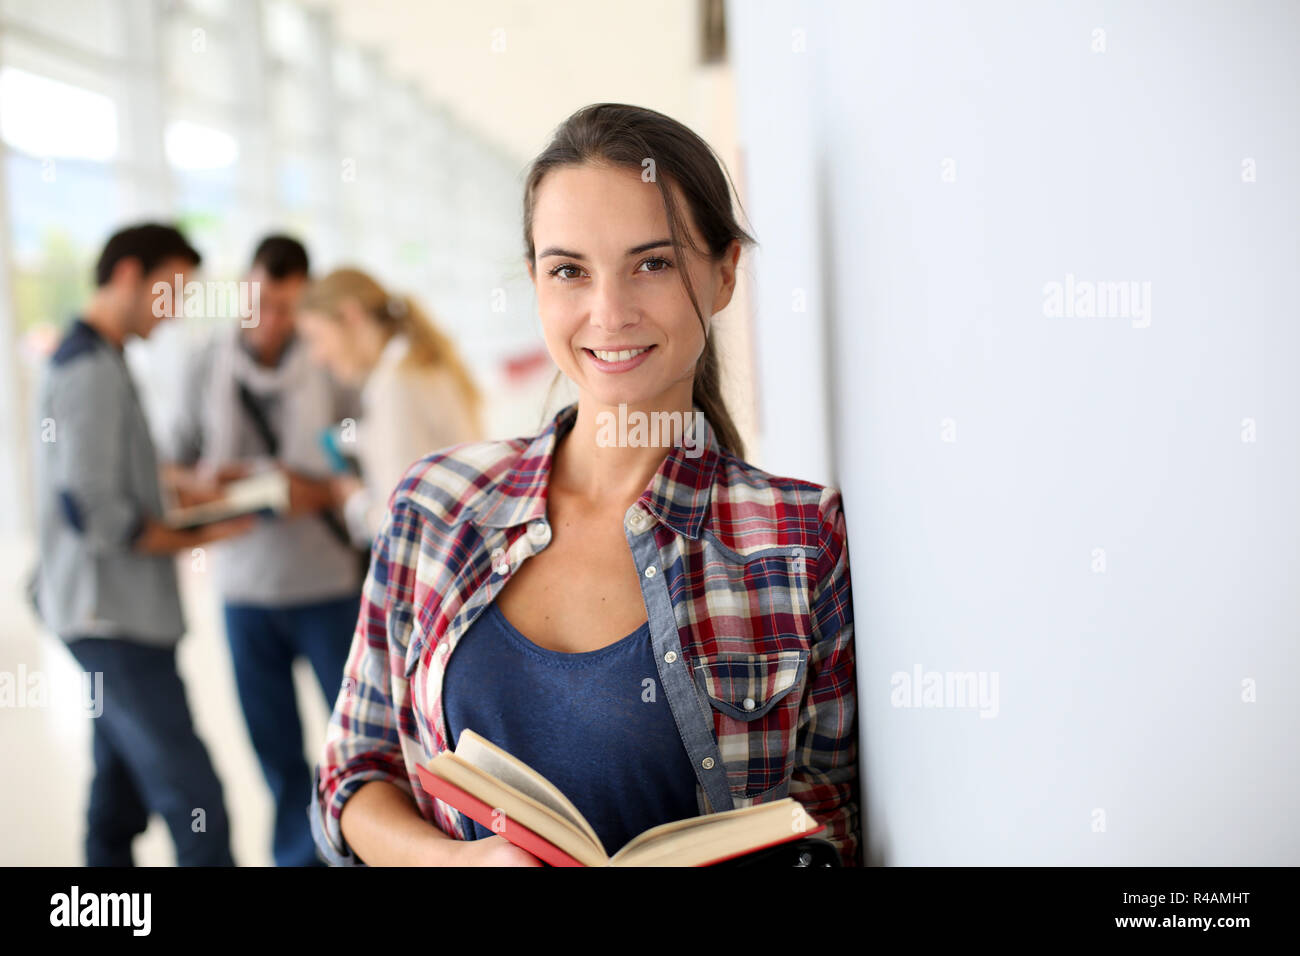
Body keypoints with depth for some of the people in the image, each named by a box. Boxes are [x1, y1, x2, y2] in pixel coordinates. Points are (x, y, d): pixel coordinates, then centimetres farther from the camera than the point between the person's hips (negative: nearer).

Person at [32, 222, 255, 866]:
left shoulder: (88, 358, 15)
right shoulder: (91, 371, -17)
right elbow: (95, 516, -22)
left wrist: (169, 486, 10)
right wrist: (195, 539, -10)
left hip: (111, 615, 10)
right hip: (116, 619, -10)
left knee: (120, 802, 17)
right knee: (196, 807, -10)